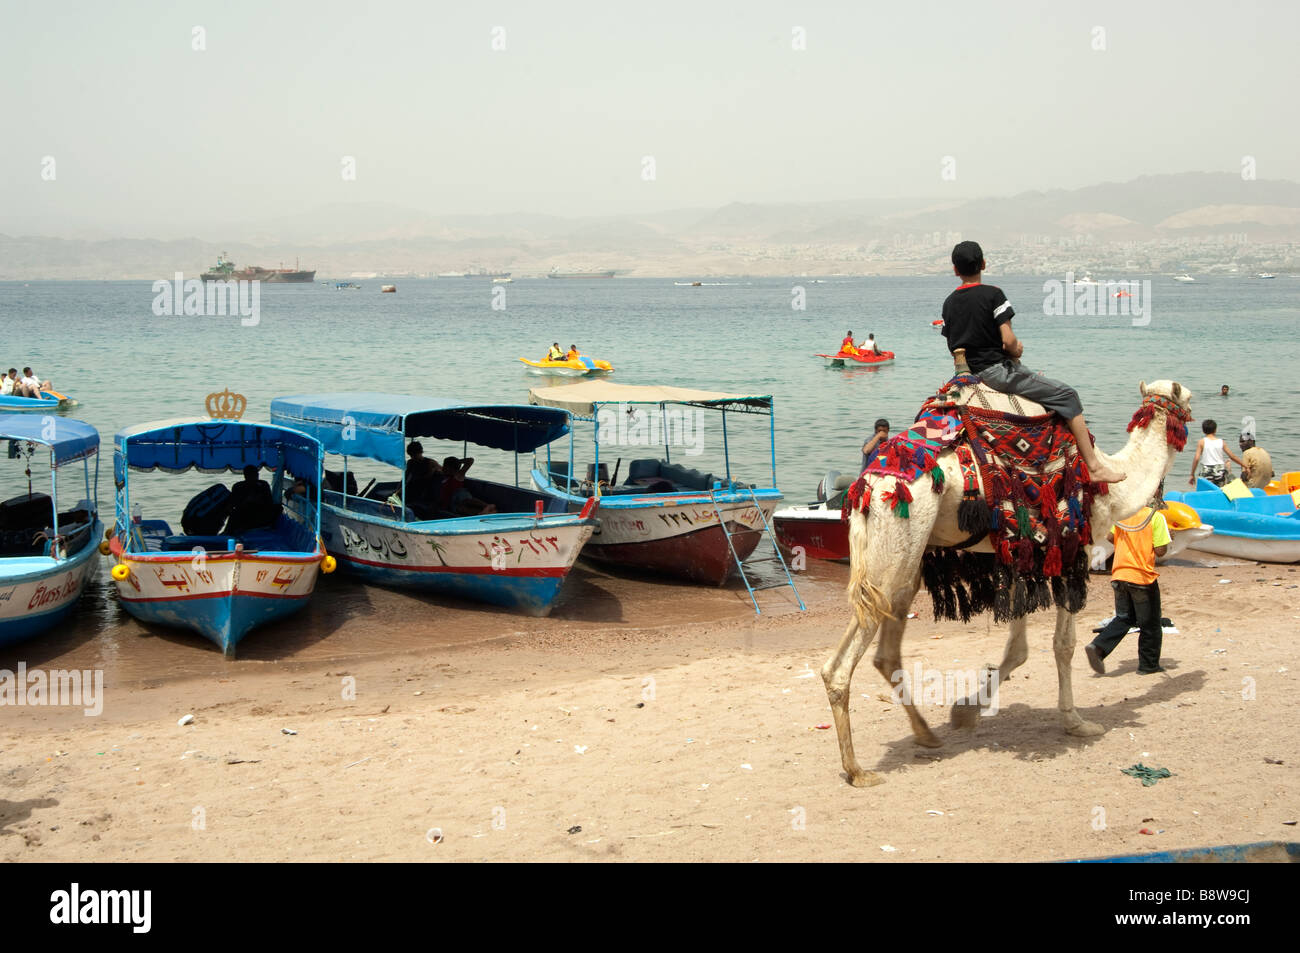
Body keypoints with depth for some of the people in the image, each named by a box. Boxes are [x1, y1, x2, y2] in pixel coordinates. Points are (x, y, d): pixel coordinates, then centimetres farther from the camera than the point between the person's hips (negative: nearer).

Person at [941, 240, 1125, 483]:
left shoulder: (948, 303, 8)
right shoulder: (992, 294, -11)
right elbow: (1008, 340, -18)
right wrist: (1016, 352, 5)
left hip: (970, 372, 8)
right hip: (997, 370, -8)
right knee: (1066, 395, -3)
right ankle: (1094, 467, -8)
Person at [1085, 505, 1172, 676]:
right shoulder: (1156, 517, -13)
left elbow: (1109, 536, 5)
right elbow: (1160, 551, -15)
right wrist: (1166, 539, 6)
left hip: (1119, 573, 5)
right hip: (1143, 577, -5)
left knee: (1124, 618, 17)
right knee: (1150, 623, 12)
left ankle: (1098, 647, -3)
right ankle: (1148, 665, 22)